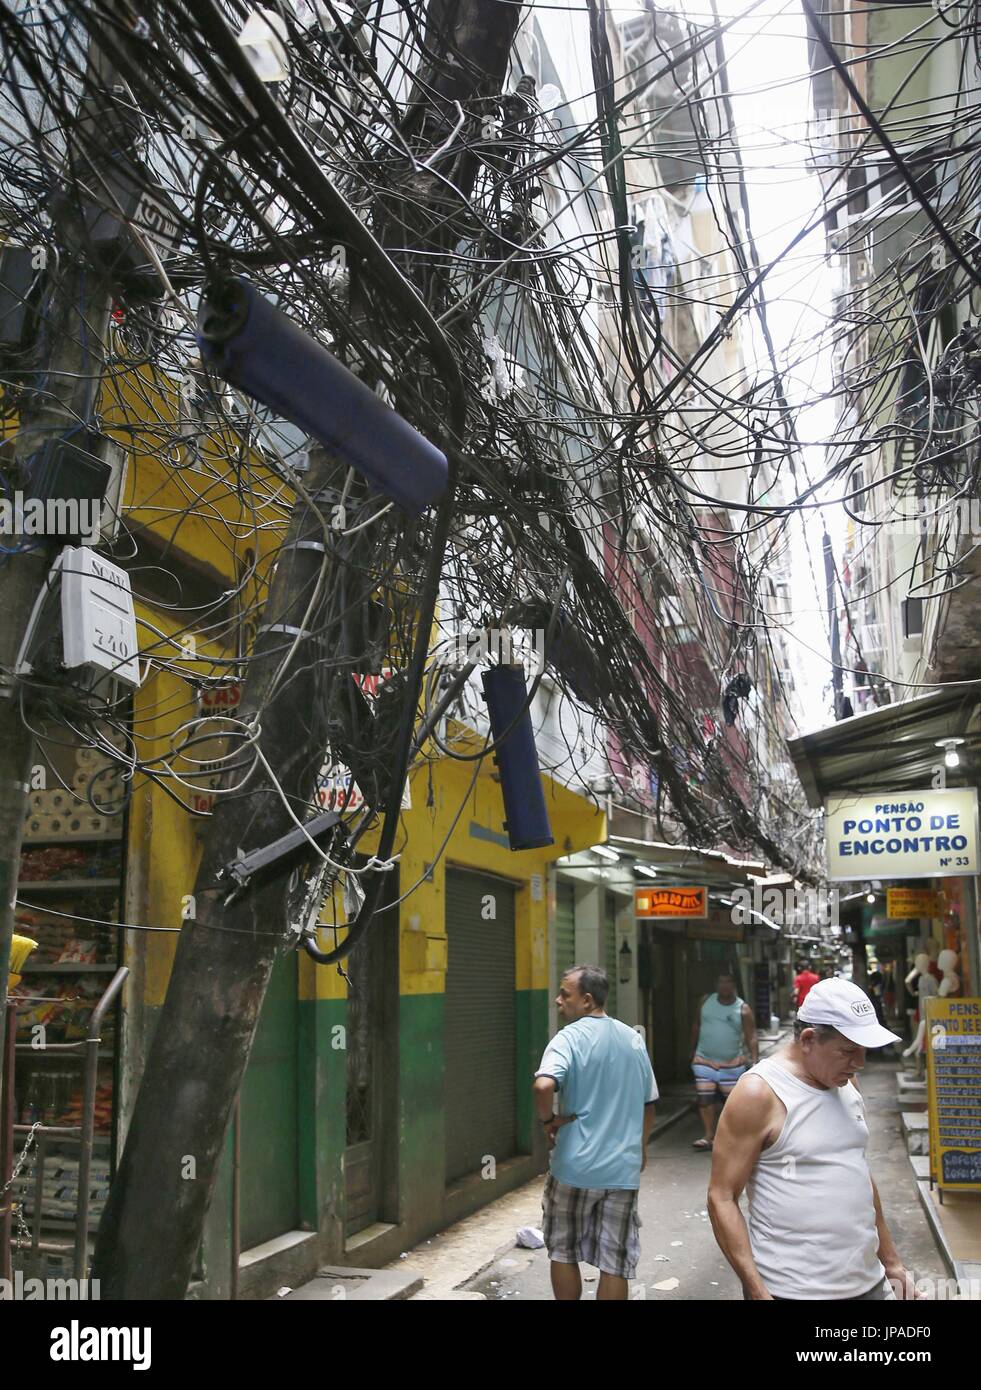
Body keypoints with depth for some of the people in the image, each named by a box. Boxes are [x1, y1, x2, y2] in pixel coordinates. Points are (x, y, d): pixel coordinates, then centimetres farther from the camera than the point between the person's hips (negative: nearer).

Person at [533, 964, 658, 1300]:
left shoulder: (570, 1037, -12)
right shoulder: (634, 1039, 7)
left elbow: (543, 1085, -31)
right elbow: (648, 1103, 16)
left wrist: (548, 1120, -13)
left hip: (574, 1167, -4)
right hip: (623, 1170, 4)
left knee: (563, 1252, 16)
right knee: (615, 1264, 9)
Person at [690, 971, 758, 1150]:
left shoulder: (743, 1009, -5)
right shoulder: (705, 1001, 3)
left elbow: (751, 1038, -9)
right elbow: (696, 1026, 13)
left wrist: (755, 1060, -20)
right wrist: (693, 1051, 15)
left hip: (732, 1064, -2)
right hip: (704, 1061, 2)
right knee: (705, 1100, -3)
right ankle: (708, 1136, 1)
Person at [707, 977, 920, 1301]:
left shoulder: (847, 1083, 6)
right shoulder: (758, 1094, -16)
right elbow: (722, 1199, -15)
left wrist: (892, 1262, 17)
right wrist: (757, 1291, -21)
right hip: (791, 1289, -6)